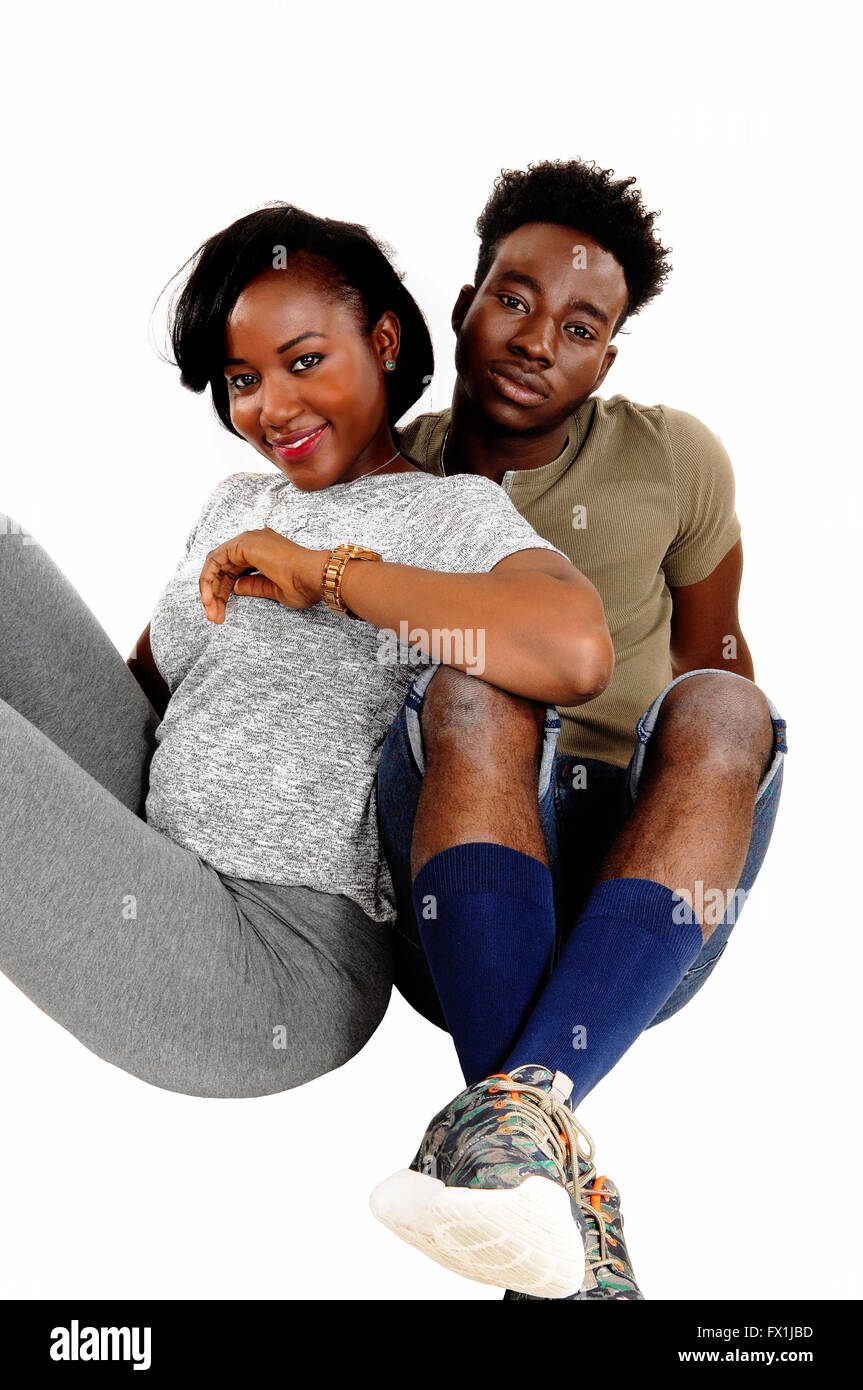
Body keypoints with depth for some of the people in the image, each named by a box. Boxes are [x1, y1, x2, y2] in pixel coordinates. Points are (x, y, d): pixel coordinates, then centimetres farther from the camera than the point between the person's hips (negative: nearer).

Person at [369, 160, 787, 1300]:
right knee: (468, 698, -31)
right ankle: (563, 1194, -41)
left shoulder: (673, 461, 2)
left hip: (634, 938, 0)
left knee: (719, 710, -30)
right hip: (448, 919, 0)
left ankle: (517, 1109, -44)